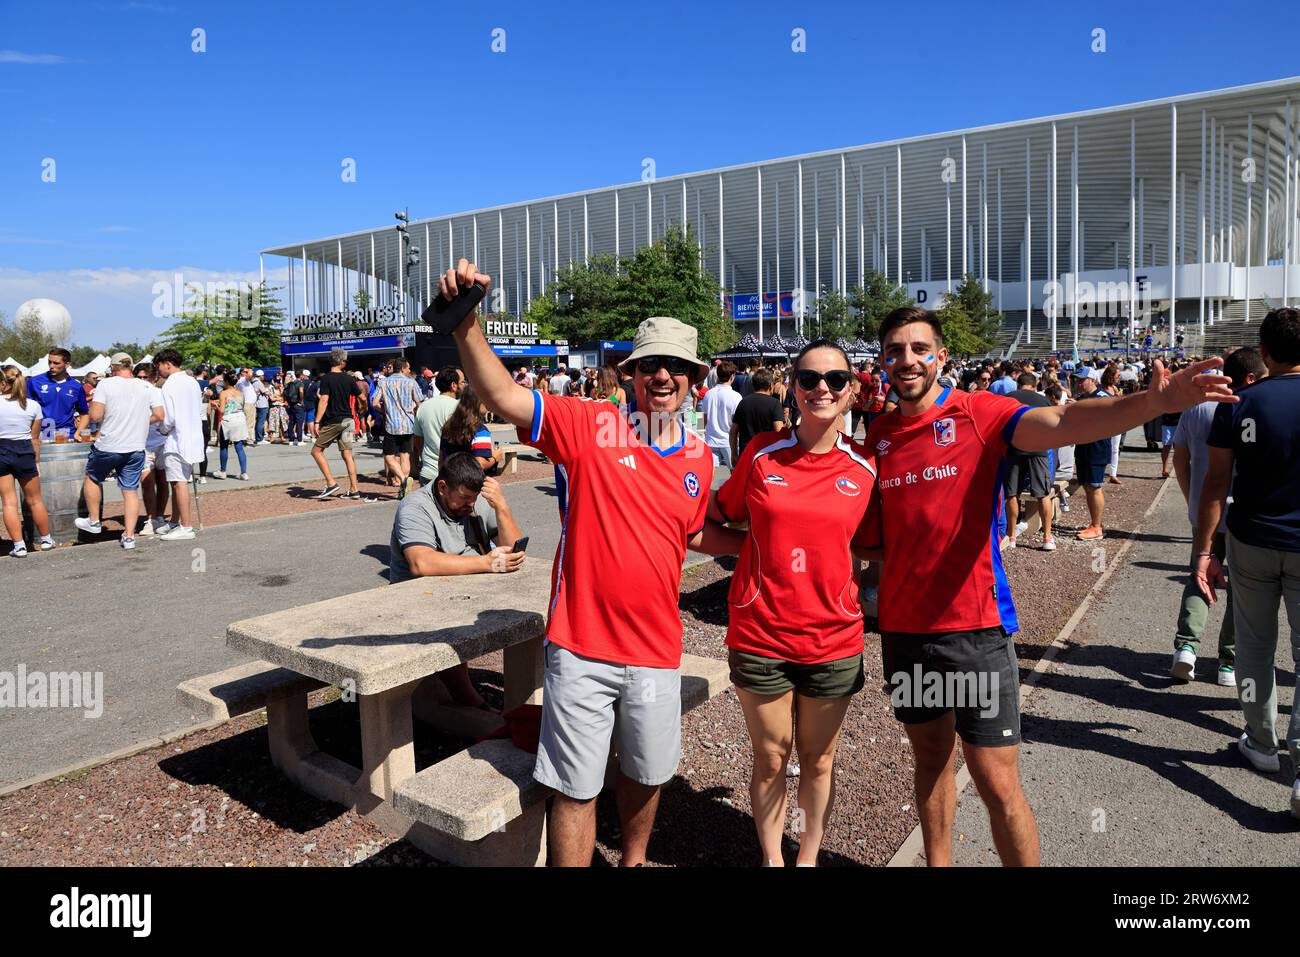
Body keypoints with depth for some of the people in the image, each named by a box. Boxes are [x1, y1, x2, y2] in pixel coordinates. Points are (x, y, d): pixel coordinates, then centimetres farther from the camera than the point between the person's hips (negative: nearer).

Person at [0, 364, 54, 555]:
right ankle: (46, 540, 25)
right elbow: (35, 438, 5)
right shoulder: (33, 406, -1)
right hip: (25, 452, 2)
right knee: (35, 500, 15)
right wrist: (36, 461, 14)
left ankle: (19, 546, 1)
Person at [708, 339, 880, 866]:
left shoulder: (866, 467, -4)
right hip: (760, 635, 0)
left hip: (833, 639, 1)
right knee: (770, 759, 14)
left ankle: (808, 858, 40)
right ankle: (772, 859, 36)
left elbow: (869, 547, 7)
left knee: (818, 761, 17)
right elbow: (721, 513, 8)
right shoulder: (762, 453, -5)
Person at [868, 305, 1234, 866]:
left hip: (974, 629, -4)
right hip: (902, 627, 4)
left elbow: (1061, 423, -27)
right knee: (931, 759, 20)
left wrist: (1152, 403, -42)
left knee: (997, 783, 2)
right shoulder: (878, 434, 5)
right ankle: (937, 863, 38)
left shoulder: (978, 413, -8)